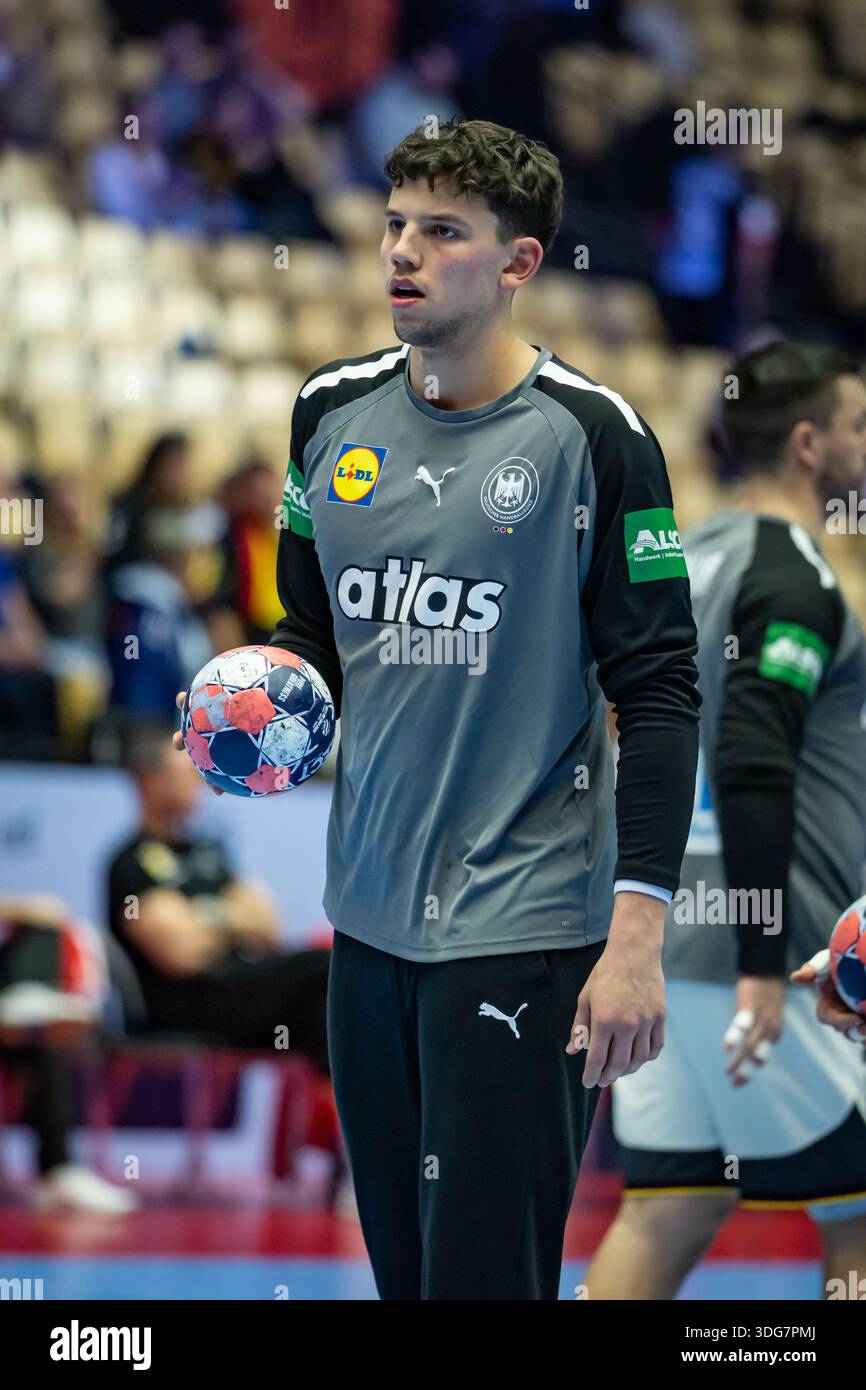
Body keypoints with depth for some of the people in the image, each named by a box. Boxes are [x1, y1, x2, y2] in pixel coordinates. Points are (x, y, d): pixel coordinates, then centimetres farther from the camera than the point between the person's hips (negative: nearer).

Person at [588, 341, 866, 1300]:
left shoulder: (695, 556, 15)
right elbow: (752, 768, -23)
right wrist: (763, 965, -24)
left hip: (668, 934, 9)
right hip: (746, 944, -9)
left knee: (670, 1207, 6)